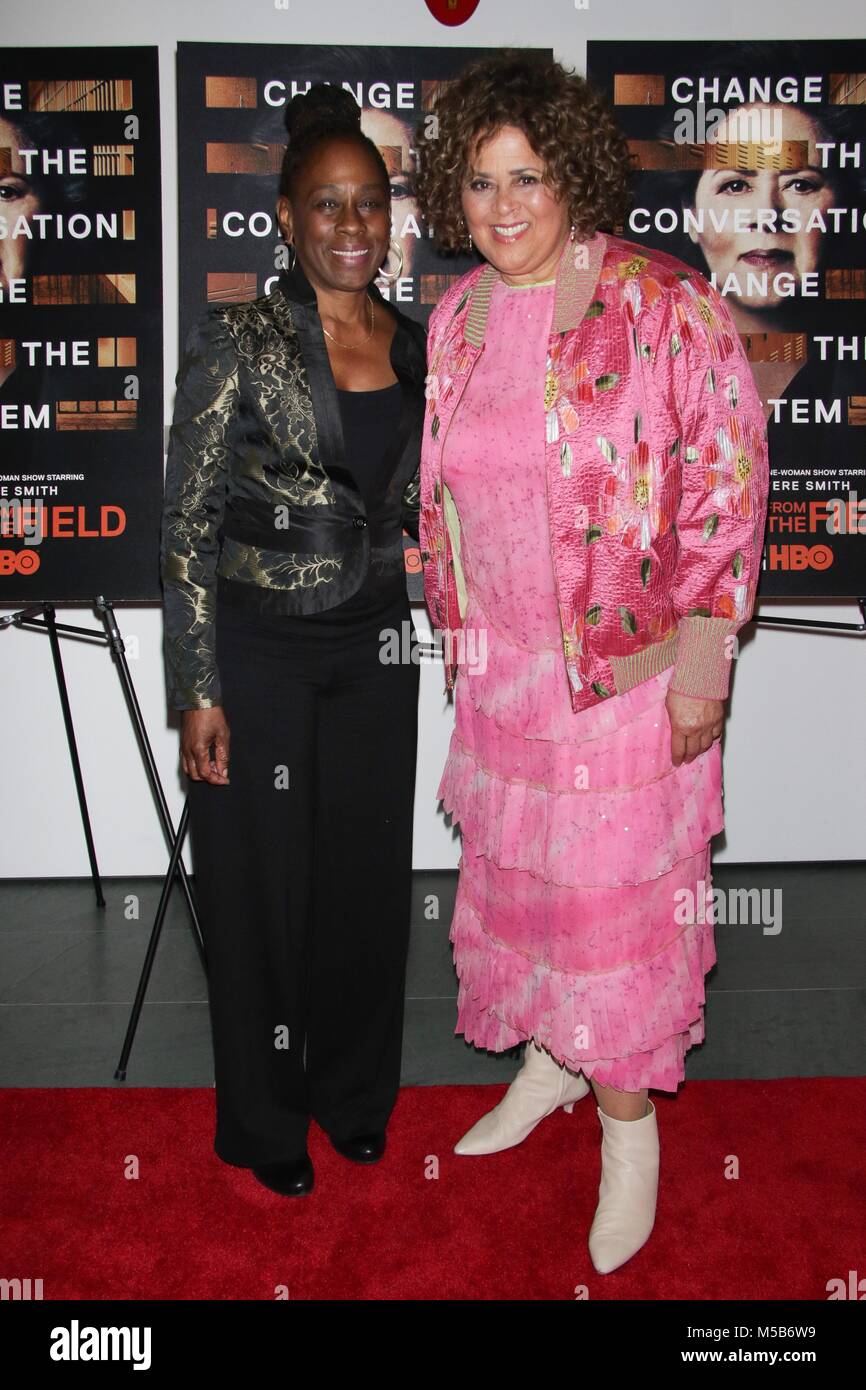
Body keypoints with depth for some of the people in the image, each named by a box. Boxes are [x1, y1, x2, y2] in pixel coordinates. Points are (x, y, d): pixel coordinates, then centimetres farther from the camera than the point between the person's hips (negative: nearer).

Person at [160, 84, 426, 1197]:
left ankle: (353, 1093, 38)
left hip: (373, 648, 5)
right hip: (260, 651, -4)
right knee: (264, 885, 8)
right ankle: (264, 1124, 31)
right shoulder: (237, 342, -9)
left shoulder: (416, 348, 6)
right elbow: (187, 527, -11)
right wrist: (200, 691, -14)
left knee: (368, 877, 14)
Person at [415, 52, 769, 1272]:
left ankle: (628, 1114, 28)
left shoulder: (665, 307, -14)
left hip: (631, 665, -5)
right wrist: (458, 632, 15)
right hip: (501, 665, 6)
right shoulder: (457, 316, 3)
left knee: (619, 889, 6)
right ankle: (547, 1059, 42)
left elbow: (727, 486, -12)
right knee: (511, 867, 18)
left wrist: (703, 663, -14)